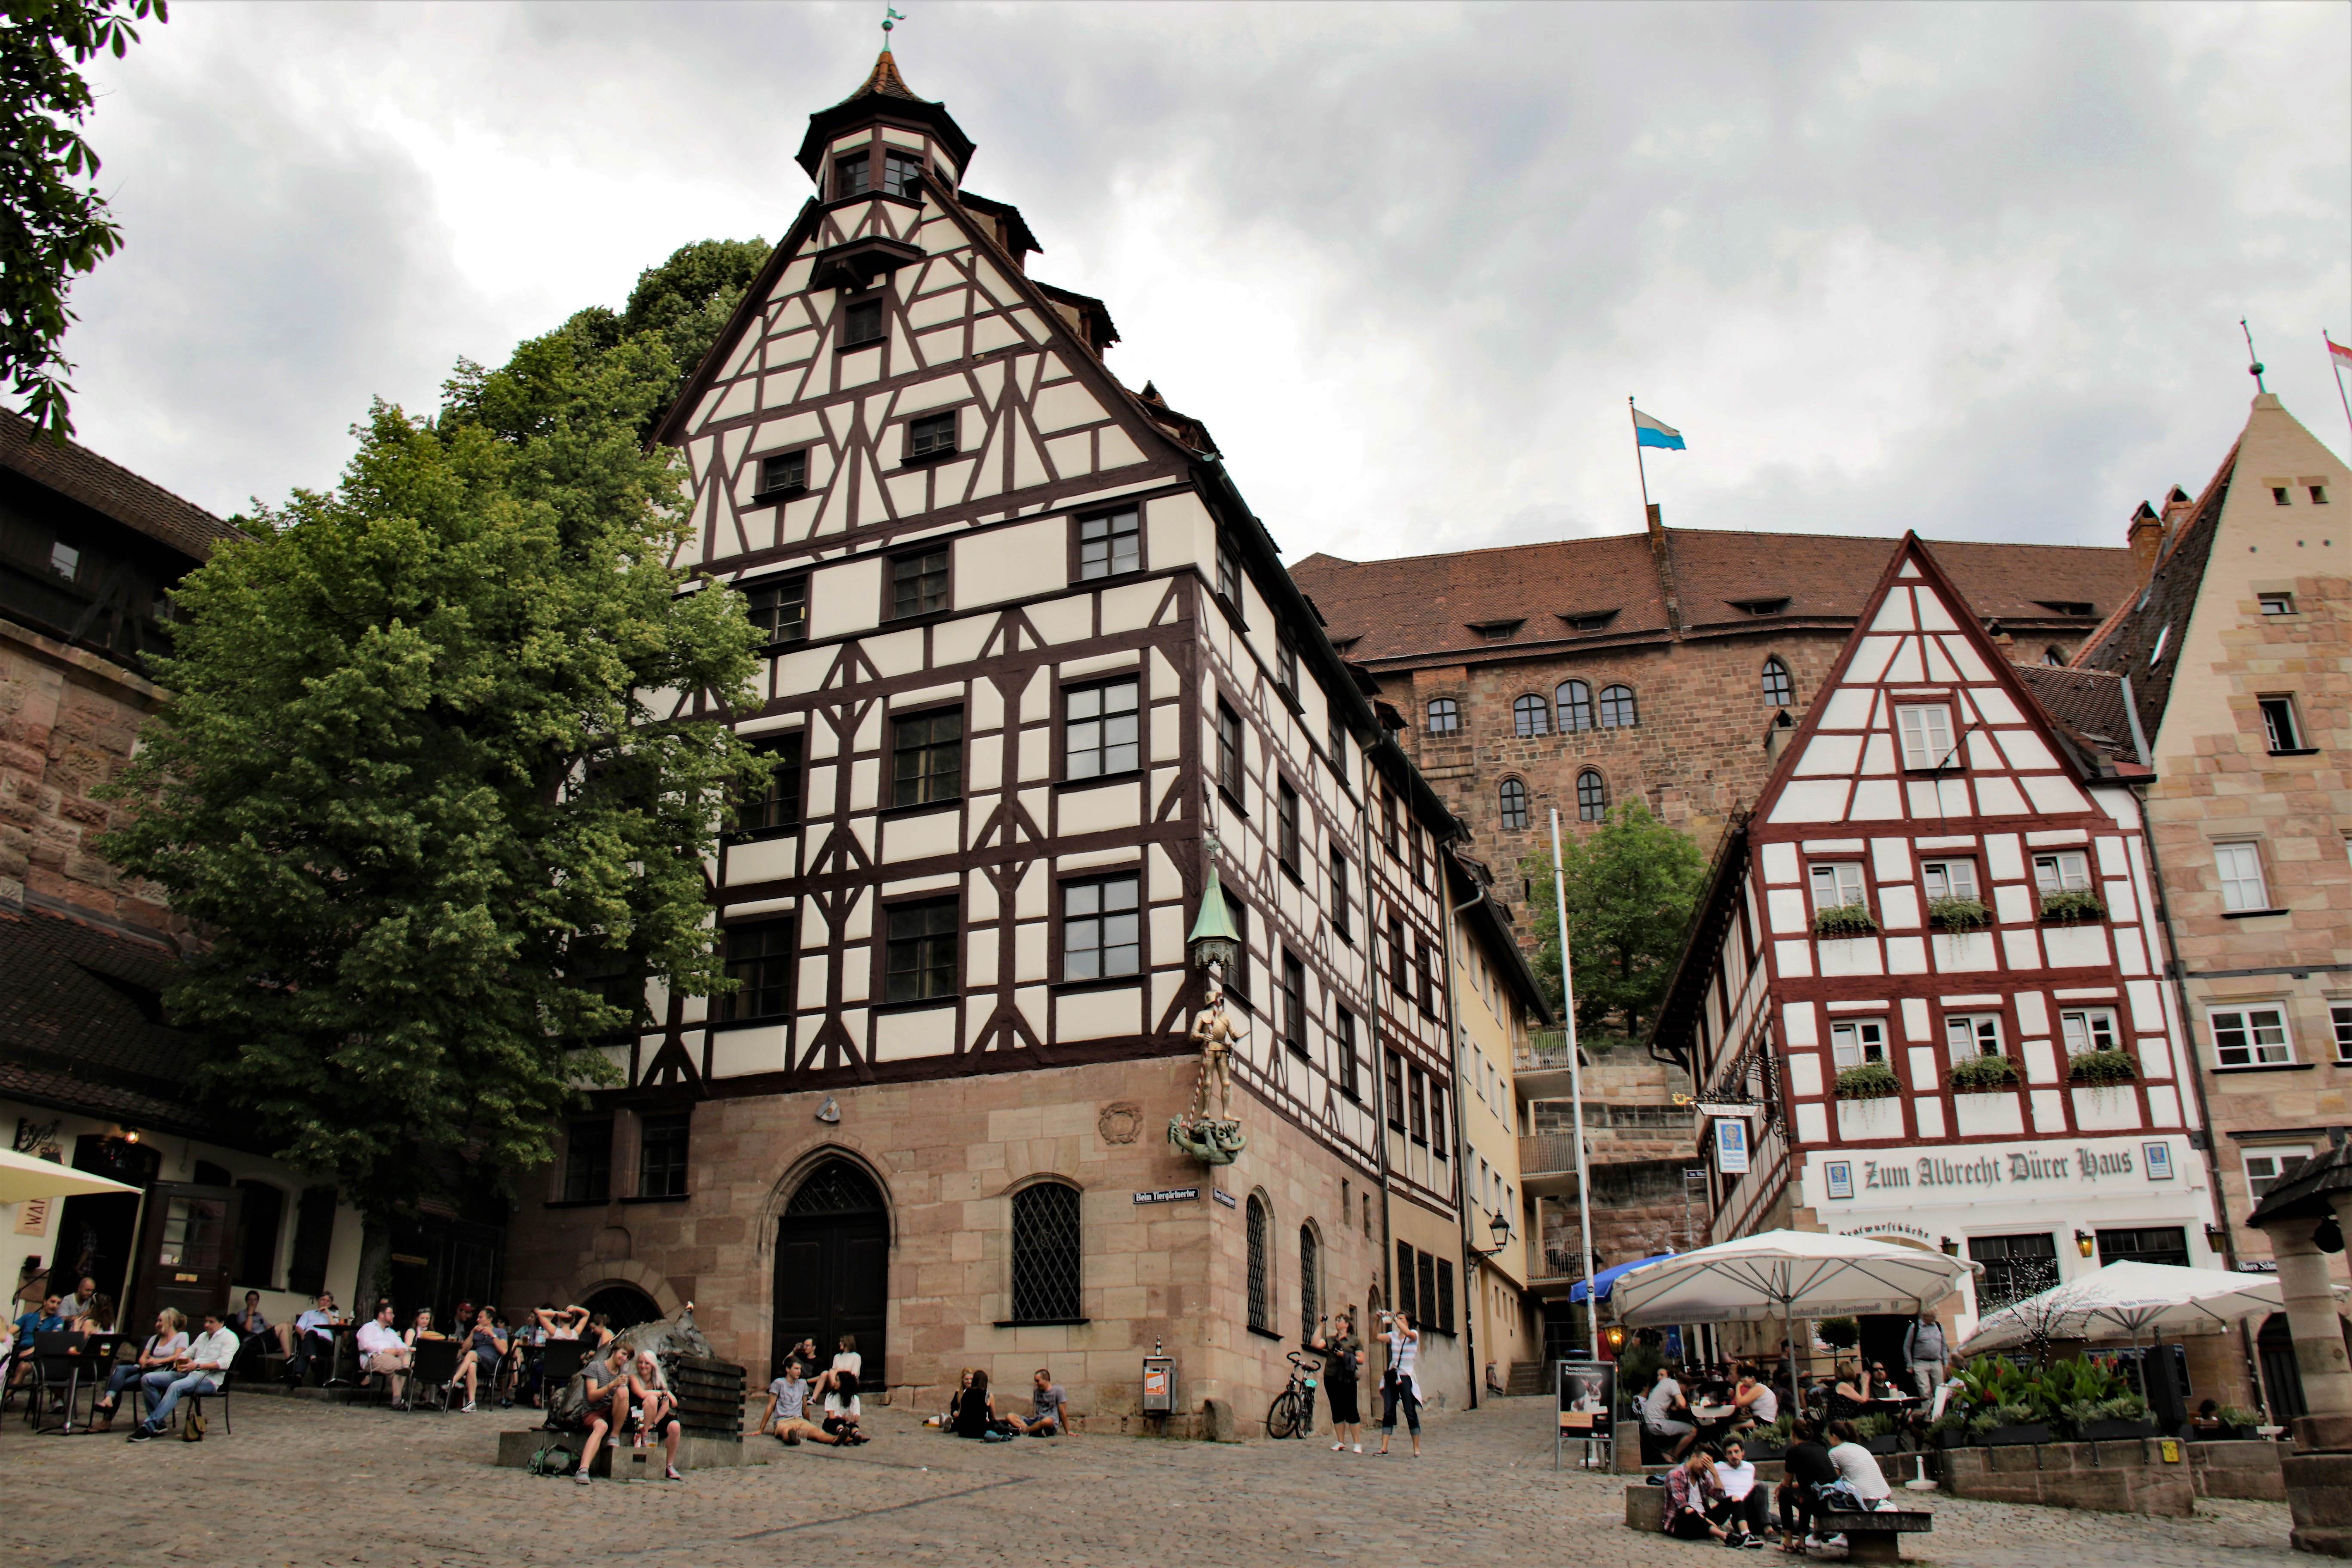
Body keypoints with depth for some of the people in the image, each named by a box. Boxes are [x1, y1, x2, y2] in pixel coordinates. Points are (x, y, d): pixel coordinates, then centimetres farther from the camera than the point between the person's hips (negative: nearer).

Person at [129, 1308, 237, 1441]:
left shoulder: (229, 1338, 0)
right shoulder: (203, 1336, 27)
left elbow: (224, 1363, -14)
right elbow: (188, 1353, 27)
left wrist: (198, 1366, -23)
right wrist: (181, 1359, 2)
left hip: (209, 1379, -9)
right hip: (189, 1375, 9)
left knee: (175, 1387, -36)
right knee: (147, 1379, -6)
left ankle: (149, 1427, -36)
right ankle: (158, 1424, -9)